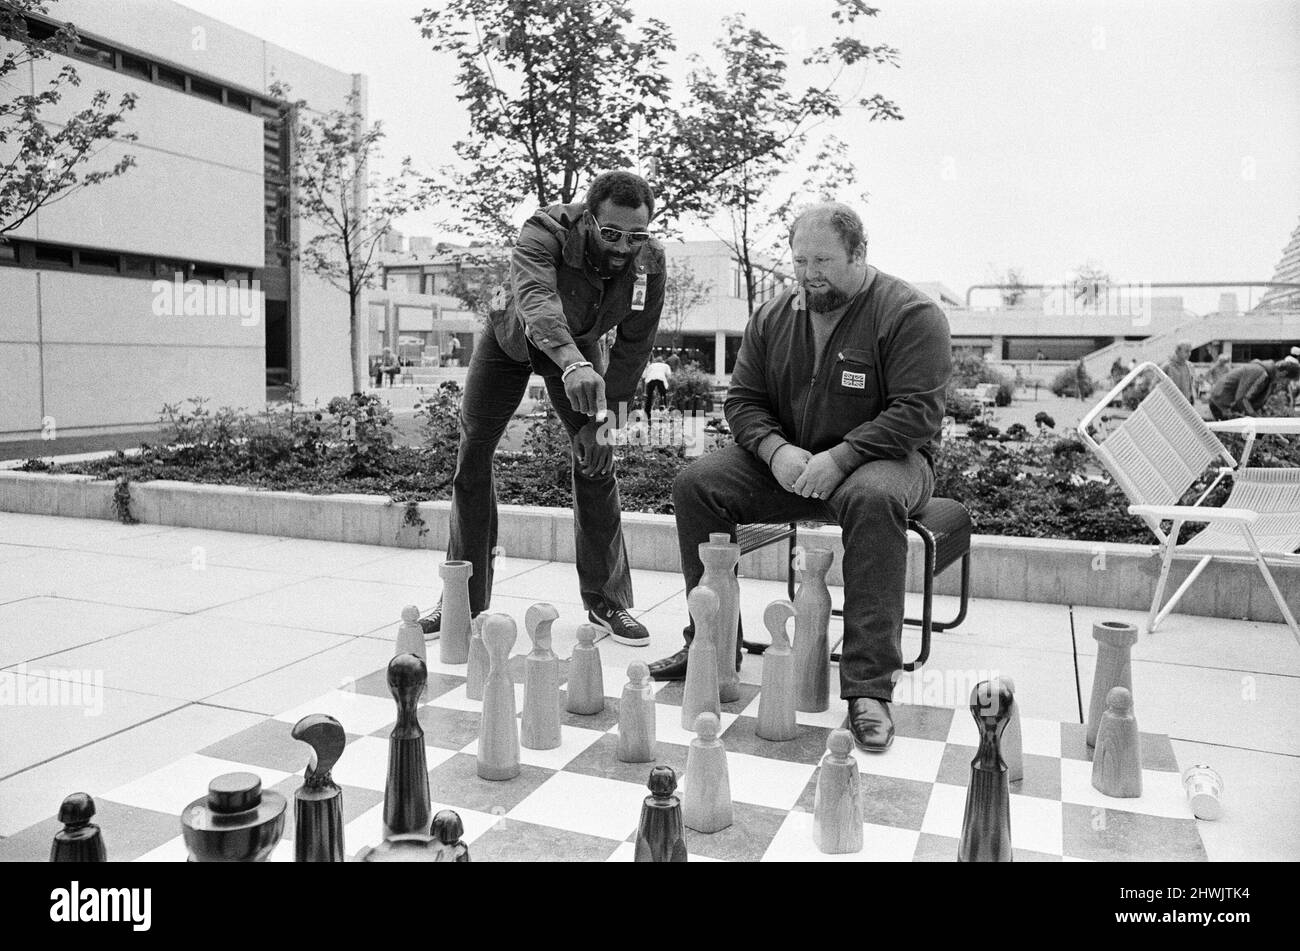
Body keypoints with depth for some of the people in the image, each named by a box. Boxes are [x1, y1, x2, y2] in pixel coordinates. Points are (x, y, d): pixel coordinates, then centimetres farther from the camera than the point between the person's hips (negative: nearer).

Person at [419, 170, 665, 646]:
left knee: (595, 462, -9)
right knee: (472, 456, -6)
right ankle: (464, 601, 5)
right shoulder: (544, 233, -37)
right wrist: (571, 365, -75)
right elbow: (534, 297, -56)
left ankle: (605, 600, 3)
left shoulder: (650, 261, -25)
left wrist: (603, 420, -23)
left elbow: (633, 347, -17)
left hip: (580, 346, 2)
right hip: (512, 338, -2)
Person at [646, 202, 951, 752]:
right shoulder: (774, 317, 7)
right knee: (696, 484, -13)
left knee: (872, 498, -40)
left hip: (879, 457, -5)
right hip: (785, 458, 5)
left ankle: (869, 688, -37)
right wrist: (777, 450, -14)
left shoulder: (911, 315, -11)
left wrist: (840, 457, -29)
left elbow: (917, 411, -19)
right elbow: (743, 398, 7)